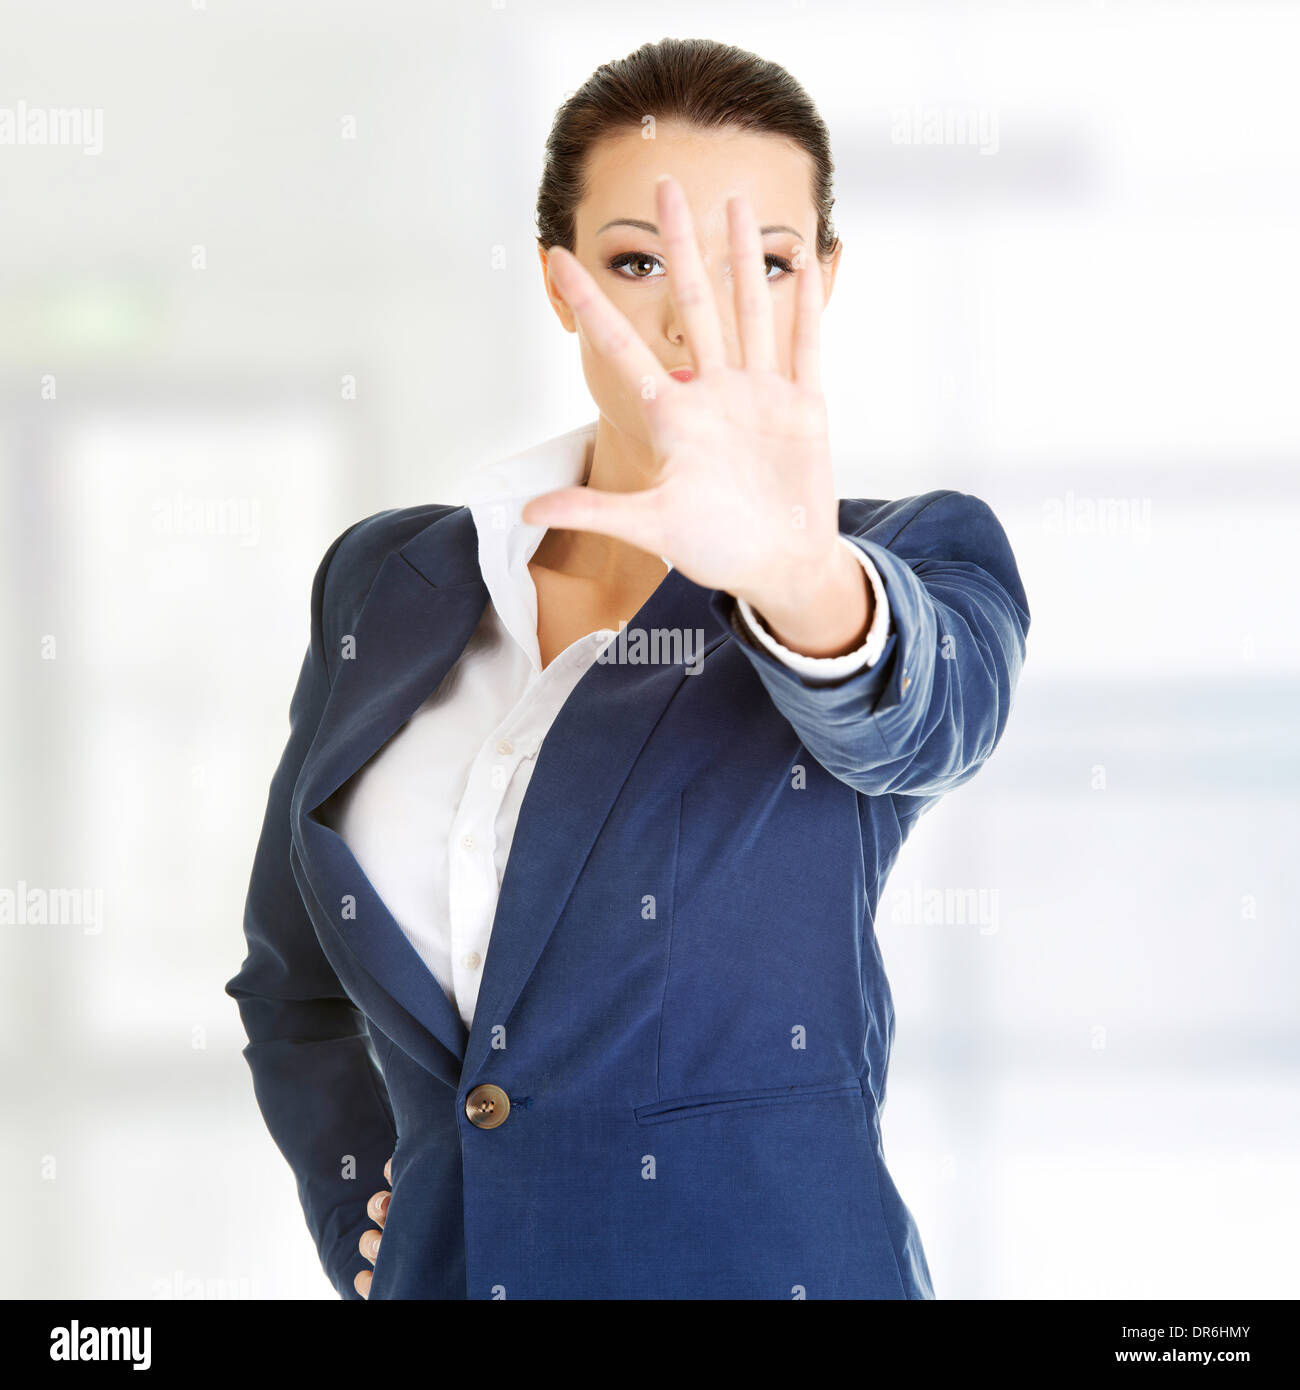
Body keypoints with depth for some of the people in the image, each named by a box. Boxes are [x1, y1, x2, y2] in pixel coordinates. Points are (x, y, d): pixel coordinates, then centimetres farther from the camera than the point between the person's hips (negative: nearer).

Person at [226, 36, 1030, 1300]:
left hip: (765, 1256, -3)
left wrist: (796, 568, -48)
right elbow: (293, 980, 15)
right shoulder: (386, 584, 4)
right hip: (440, 1265, 3)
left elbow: (928, 712, -29)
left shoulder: (916, 559, -5)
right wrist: (362, 1217, 0)